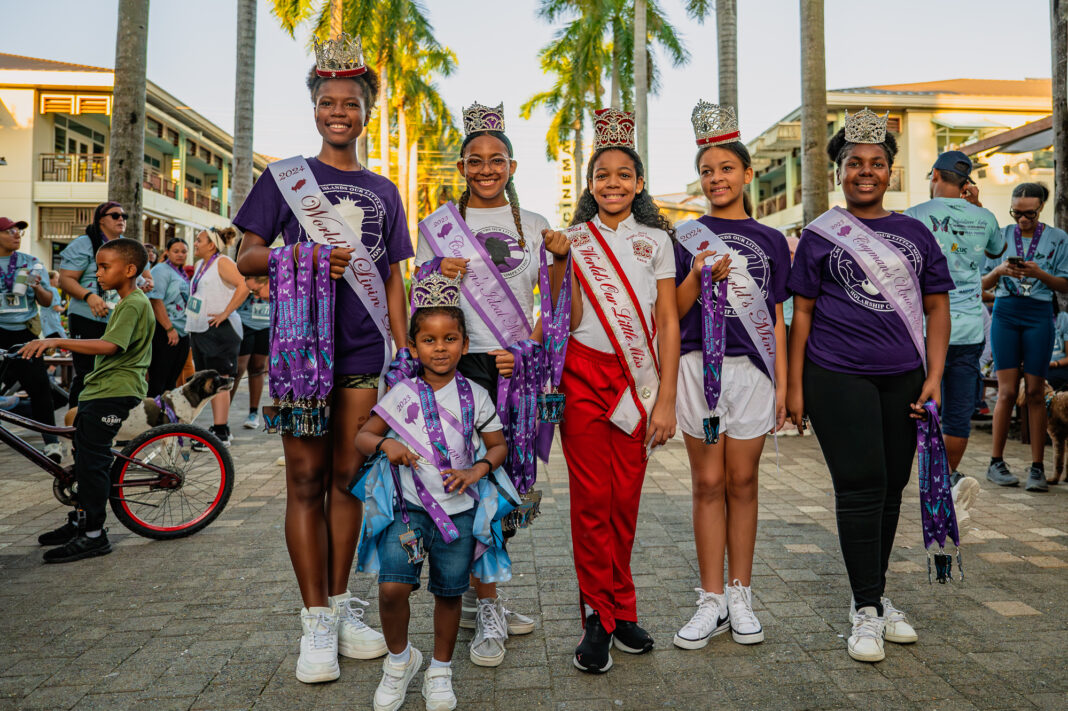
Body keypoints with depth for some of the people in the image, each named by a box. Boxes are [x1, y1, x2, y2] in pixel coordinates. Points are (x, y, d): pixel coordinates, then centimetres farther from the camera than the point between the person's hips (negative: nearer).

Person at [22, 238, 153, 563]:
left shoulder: (133, 304, -15)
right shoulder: (128, 301, 18)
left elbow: (110, 345, -29)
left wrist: (57, 341, -31)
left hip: (114, 392, -11)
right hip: (100, 389, 11)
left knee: (92, 459, -9)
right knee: (84, 456, 17)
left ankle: (94, 535, -2)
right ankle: (80, 520, 29)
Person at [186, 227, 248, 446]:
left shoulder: (222, 262, -9)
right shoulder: (201, 264, 18)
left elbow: (243, 287, -22)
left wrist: (225, 313, -21)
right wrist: (190, 310, 19)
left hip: (219, 329, -9)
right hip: (199, 329, 9)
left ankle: (221, 433, -11)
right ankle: (220, 428, 19)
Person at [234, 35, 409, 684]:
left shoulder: (383, 191, 14)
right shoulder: (285, 177, 8)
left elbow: (392, 278, 14)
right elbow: (247, 257, 4)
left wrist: (405, 352, 6)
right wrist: (303, 256, -15)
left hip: (364, 348, 2)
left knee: (349, 475, 6)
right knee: (307, 478, -1)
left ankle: (340, 605, 19)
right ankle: (316, 620, 10)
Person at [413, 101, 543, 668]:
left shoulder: (534, 227, 12)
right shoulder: (438, 225, 7)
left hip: (517, 368, 3)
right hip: (460, 365, -2)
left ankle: (475, 596, 24)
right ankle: (486, 610, 8)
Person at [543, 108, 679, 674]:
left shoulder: (656, 240, 10)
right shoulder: (573, 238, 8)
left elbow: (668, 322, 5)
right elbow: (569, 320, 4)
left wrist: (666, 398, -1)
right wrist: (559, 262, -10)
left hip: (638, 377, 1)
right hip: (583, 374, -1)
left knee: (625, 498, 2)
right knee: (591, 497, -3)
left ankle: (617, 612, 19)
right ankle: (600, 618, 9)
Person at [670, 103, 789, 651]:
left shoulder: (770, 240, 11)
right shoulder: (686, 237, 8)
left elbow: (775, 319, 10)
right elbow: (674, 312, 4)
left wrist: (783, 382, 4)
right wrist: (698, 276, -14)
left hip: (752, 368, 1)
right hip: (699, 364, 0)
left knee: (742, 482, 6)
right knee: (708, 483, 3)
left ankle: (740, 596, 18)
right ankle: (712, 600, 13)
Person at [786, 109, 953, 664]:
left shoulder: (914, 233, 12)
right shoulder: (820, 235, 3)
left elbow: (937, 306, 11)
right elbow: (802, 312, 1)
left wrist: (934, 377, 0)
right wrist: (794, 386, -4)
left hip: (903, 379, 4)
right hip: (837, 378, -4)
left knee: (891, 486, 11)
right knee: (860, 486, -6)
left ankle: (877, 596, 27)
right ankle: (866, 609, 6)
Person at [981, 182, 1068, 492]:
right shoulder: (1001, 236, 8)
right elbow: (984, 283, 7)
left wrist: (1039, 273, -16)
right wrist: (1000, 270, -13)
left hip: (1038, 315, 0)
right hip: (1005, 314, 0)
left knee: (1035, 391, -1)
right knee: (1007, 390, -4)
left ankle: (1037, 467, 5)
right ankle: (996, 463, 6)